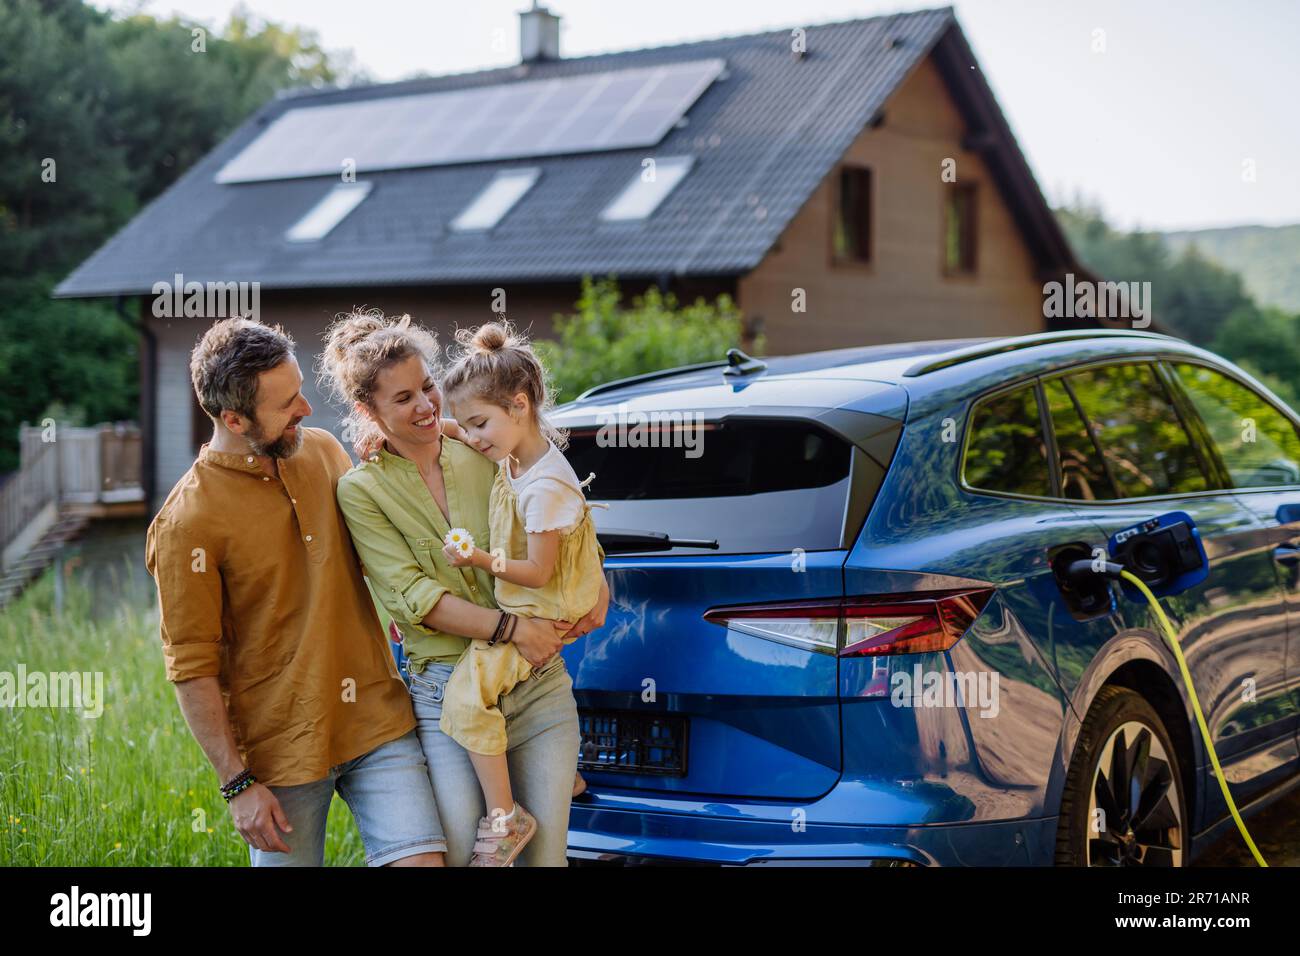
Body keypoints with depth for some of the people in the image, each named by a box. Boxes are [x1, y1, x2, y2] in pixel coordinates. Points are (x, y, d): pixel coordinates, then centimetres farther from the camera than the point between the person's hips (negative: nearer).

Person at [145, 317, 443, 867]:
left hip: (377, 721, 4)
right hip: (282, 750, -4)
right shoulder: (188, 523, -13)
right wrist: (237, 783, -12)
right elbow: (192, 667, -10)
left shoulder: (322, 451, 6)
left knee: (421, 860, -7)